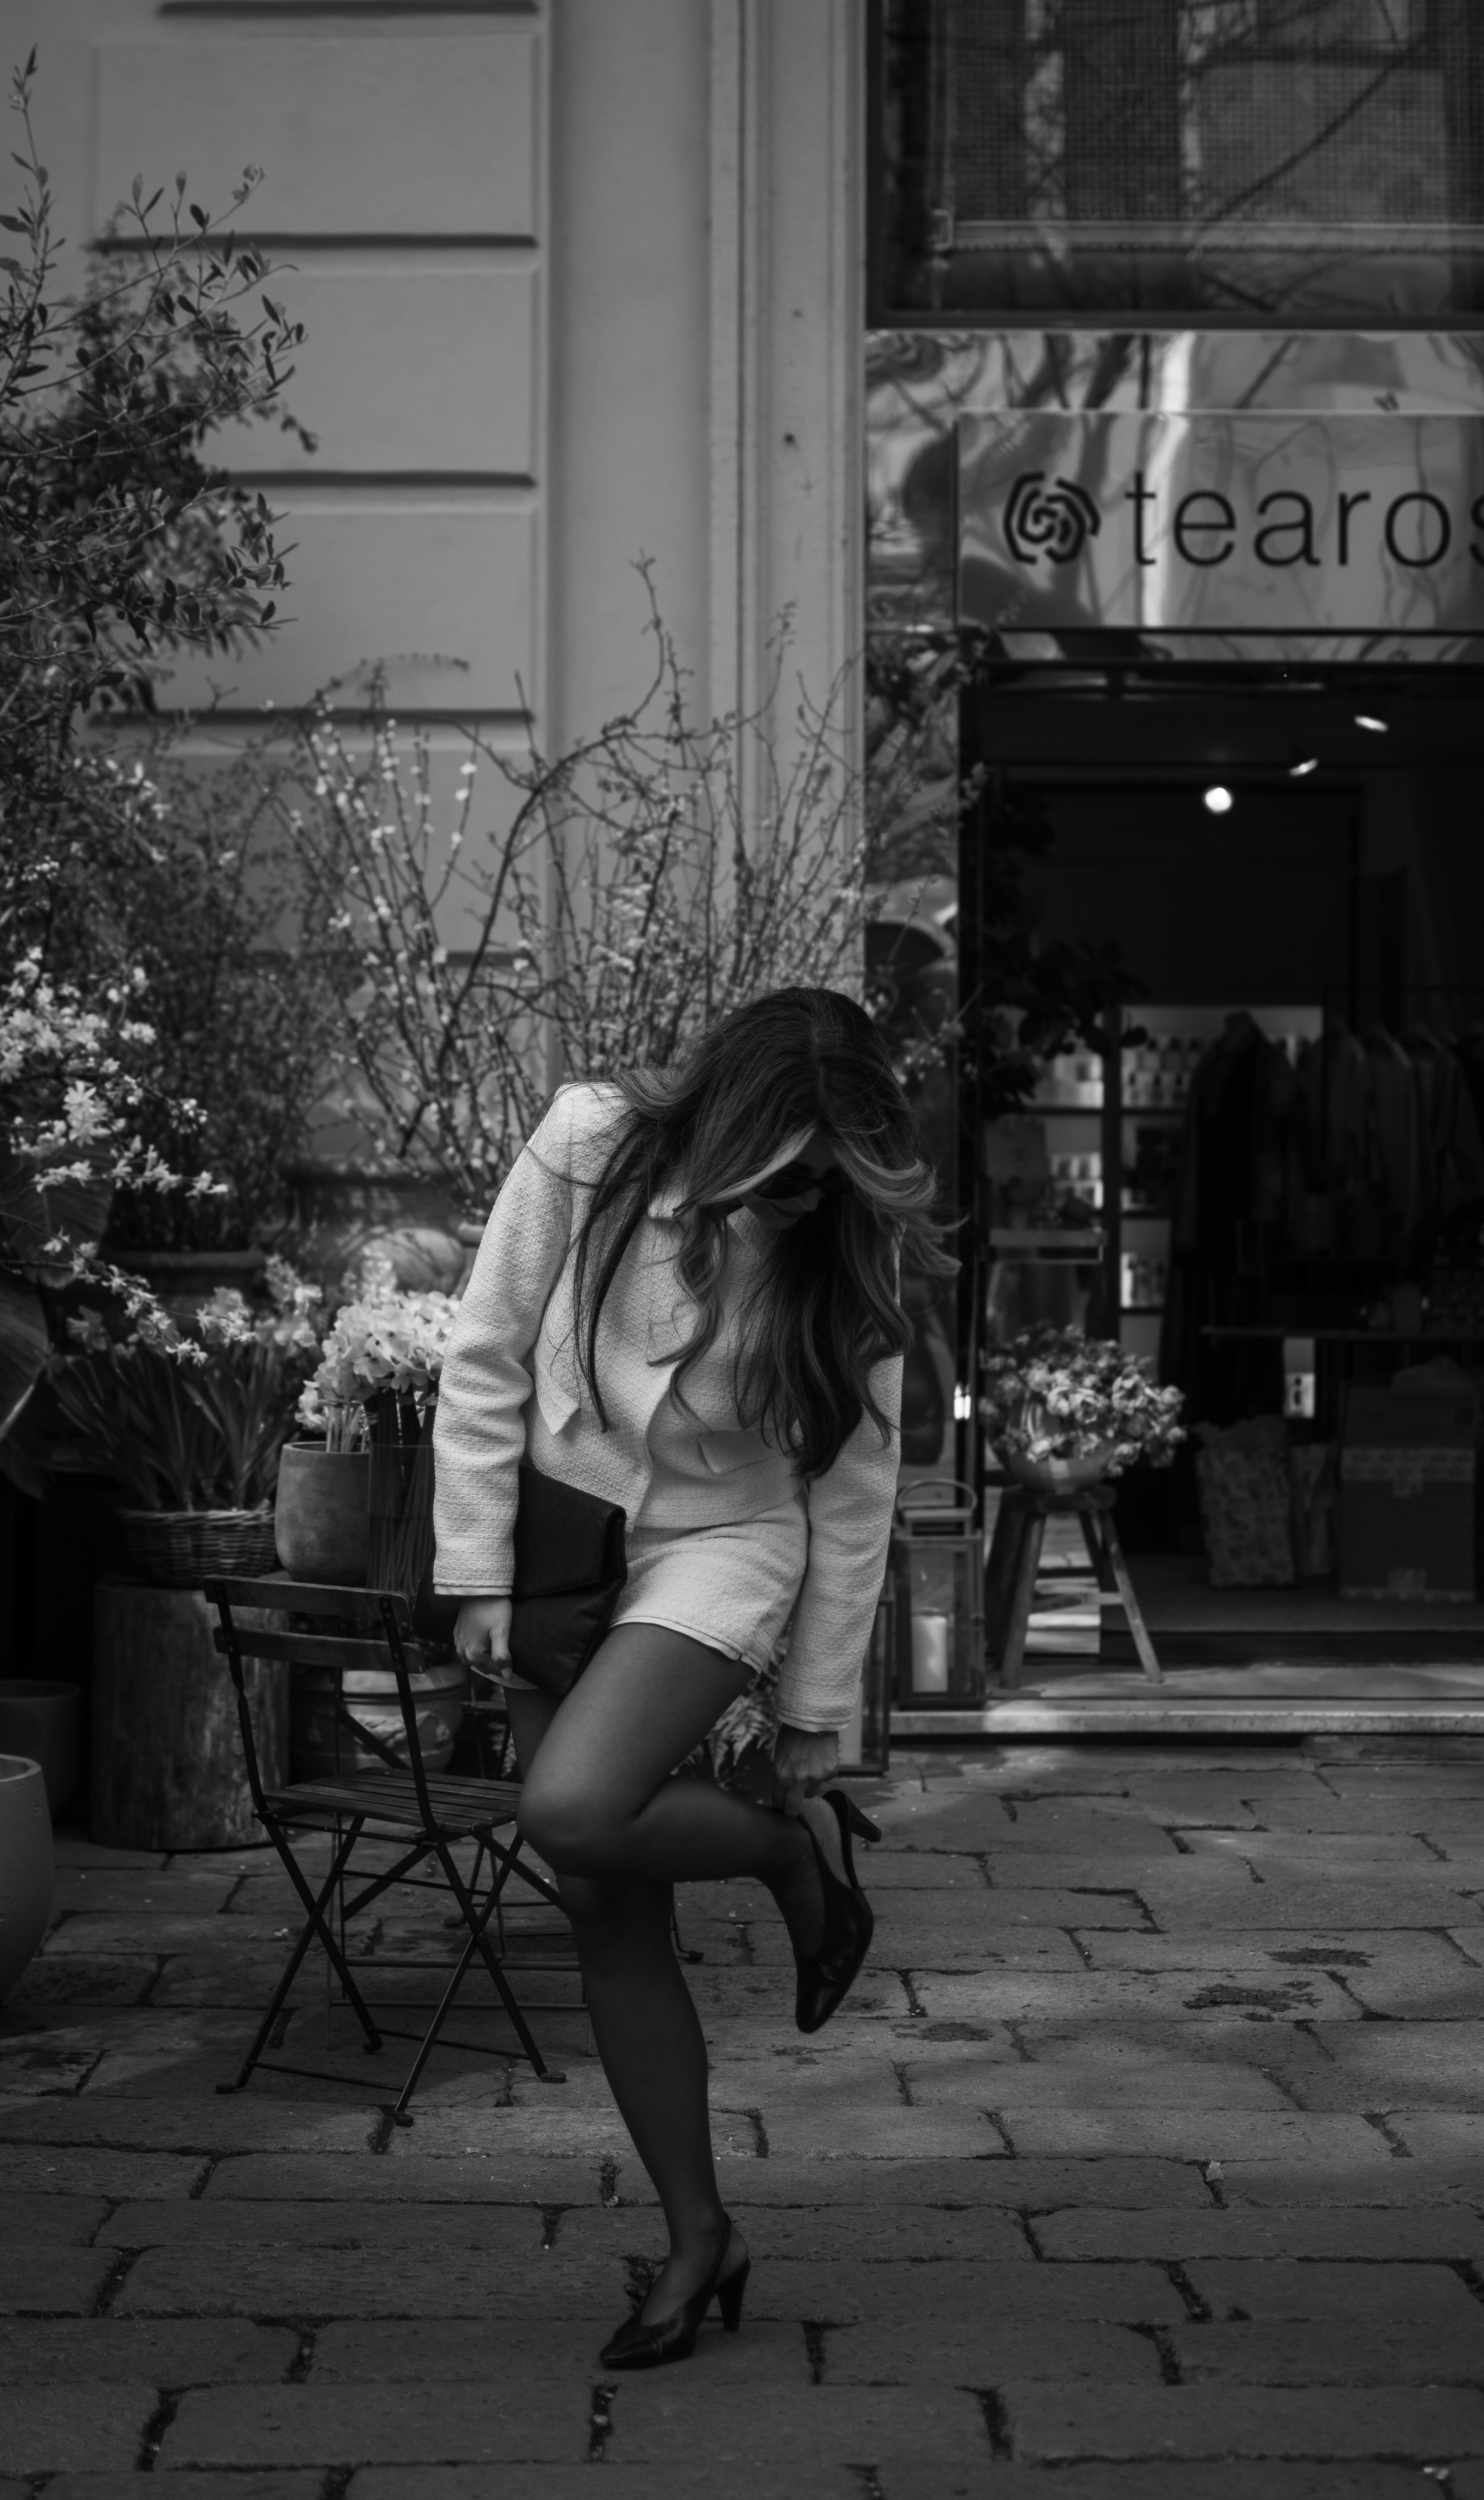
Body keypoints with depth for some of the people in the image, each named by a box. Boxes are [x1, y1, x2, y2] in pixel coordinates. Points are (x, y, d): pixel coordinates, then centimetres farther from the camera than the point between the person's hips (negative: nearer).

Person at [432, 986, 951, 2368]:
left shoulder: (845, 1261, -14)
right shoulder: (587, 1150, -15)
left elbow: (852, 1499, -7)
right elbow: (485, 1362, -5)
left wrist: (813, 1728, -3)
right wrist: (478, 1574, -6)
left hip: (719, 1549, -2)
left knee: (572, 1811, -29)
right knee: (607, 1912, 3)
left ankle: (799, 1855, 2)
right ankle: (698, 2237, 17)